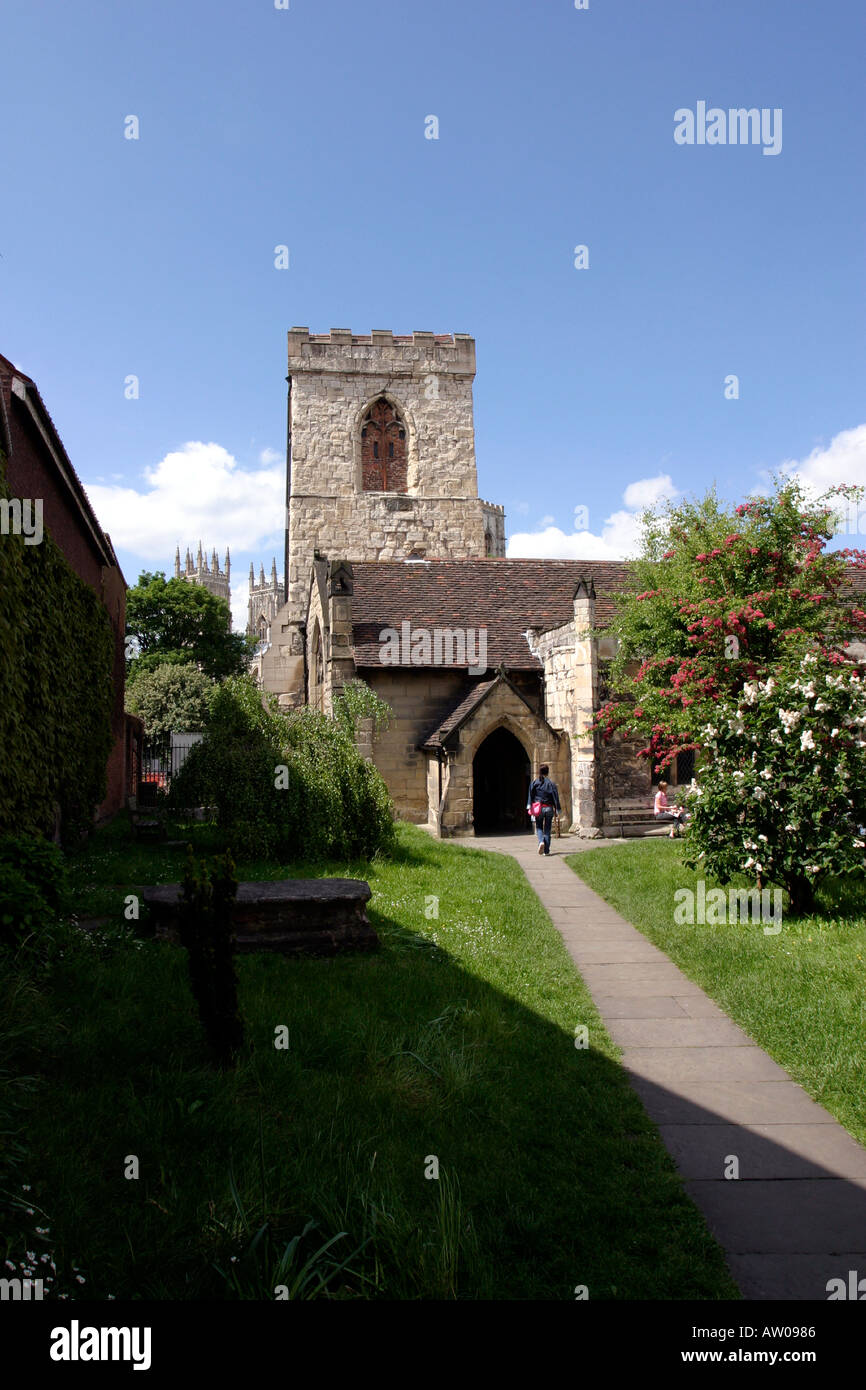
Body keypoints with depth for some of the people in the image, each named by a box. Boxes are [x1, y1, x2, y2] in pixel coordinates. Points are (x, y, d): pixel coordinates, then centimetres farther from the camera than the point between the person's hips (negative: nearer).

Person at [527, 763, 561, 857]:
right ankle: (546, 850, 9)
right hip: (549, 809, 0)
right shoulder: (551, 783, -4)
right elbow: (555, 797, -3)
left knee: (539, 827, 13)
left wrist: (529, 807, -6)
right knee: (547, 829, 9)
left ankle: (541, 841, -17)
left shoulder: (534, 782, -2)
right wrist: (557, 810, 3)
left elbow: (531, 795, -6)